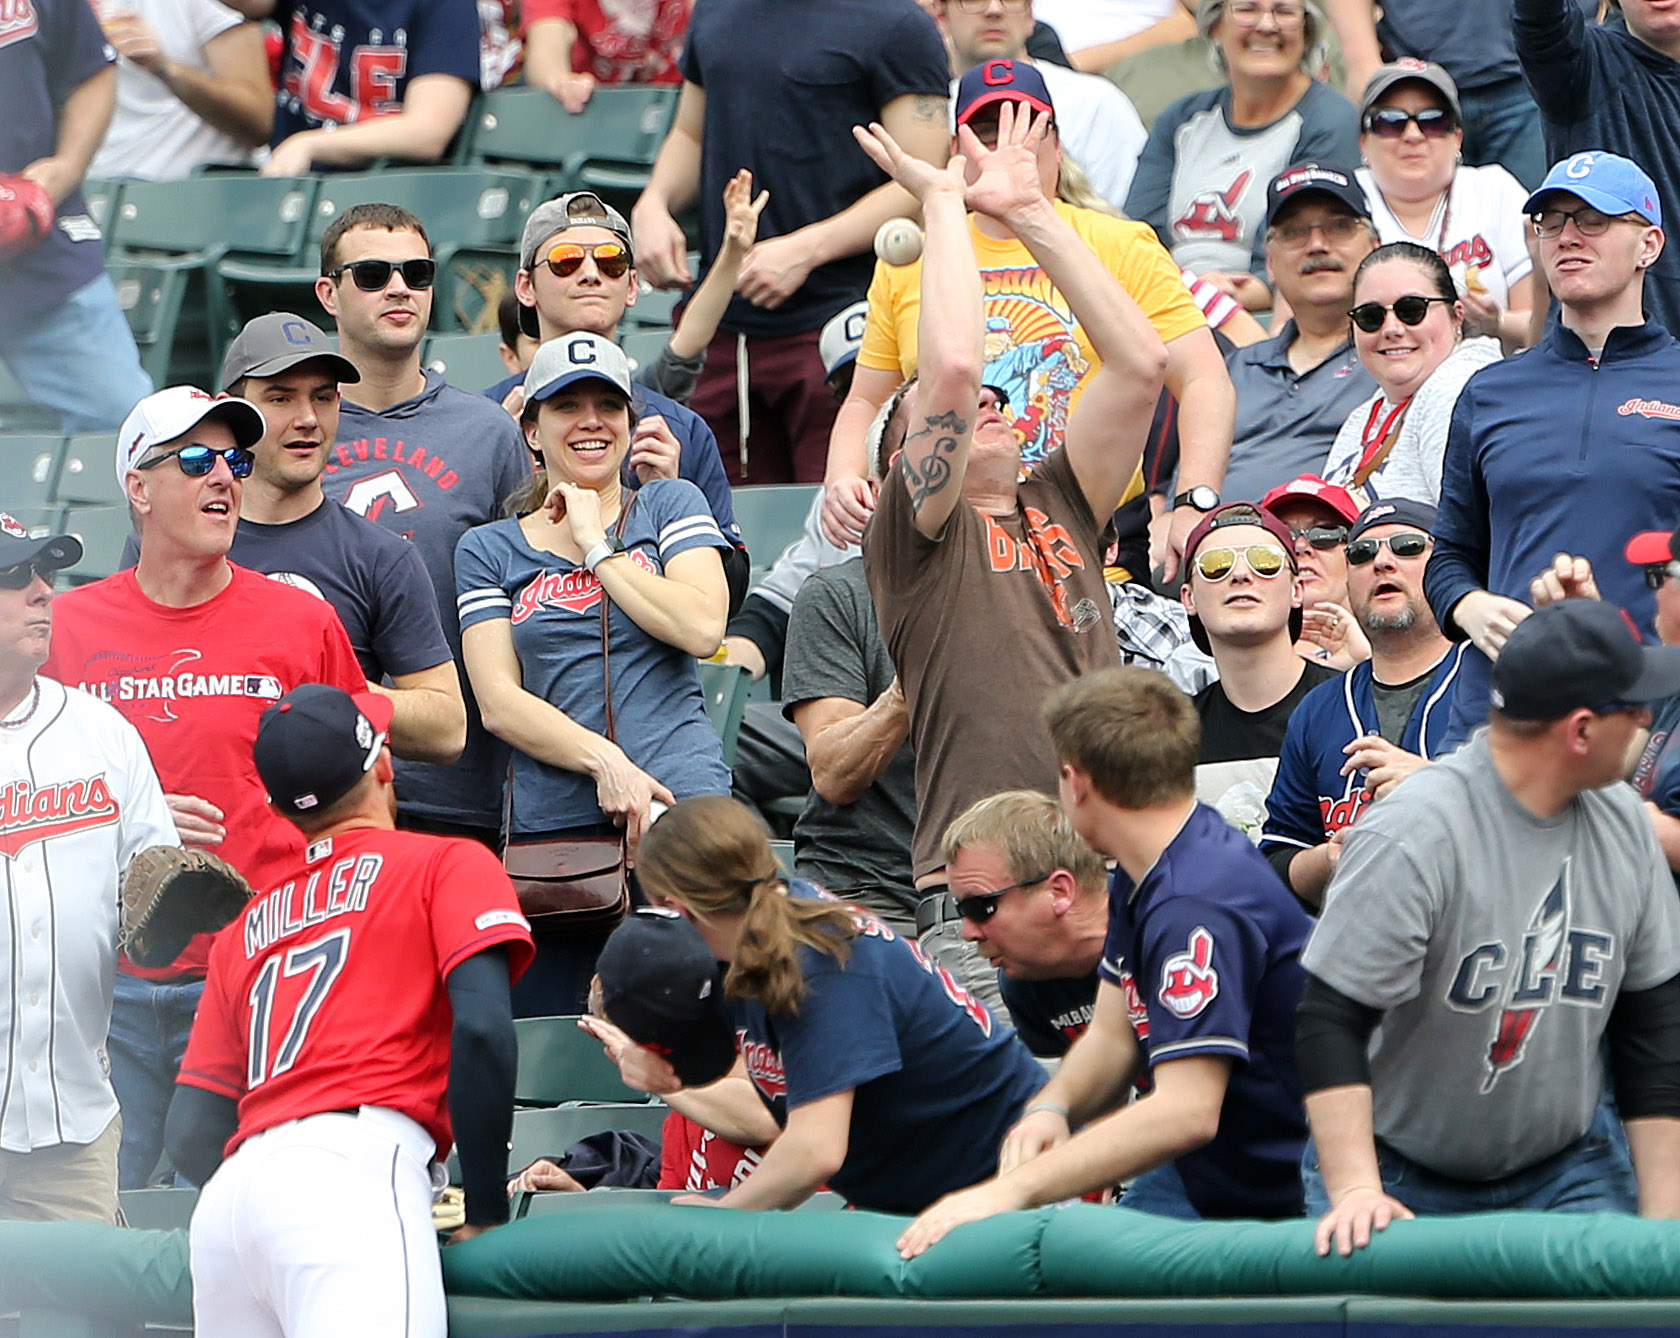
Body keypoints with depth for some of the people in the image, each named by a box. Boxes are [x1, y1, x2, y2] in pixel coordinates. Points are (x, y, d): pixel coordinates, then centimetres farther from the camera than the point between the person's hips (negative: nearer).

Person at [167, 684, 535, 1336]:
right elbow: (482, 1026, -2)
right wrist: (486, 1213, 4)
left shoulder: (246, 927, 30)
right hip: (353, 1168, -6)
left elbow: (192, 1133, 24)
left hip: (227, 1191, 6)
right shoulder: (451, 864, 15)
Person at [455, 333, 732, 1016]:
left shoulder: (670, 506, 14)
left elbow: (702, 627, -3)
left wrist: (596, 545, 1)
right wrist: (604, 762, -11)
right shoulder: (488, 550, 14)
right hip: (549, 825, 1)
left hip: (682, 807, -1)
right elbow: (499, 702, 3)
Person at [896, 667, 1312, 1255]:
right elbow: (1111, 1037, 12)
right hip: (1194, 1183, 9)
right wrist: (1050, 1108, -11)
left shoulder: (1197, 908, -26)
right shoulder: (1140, 877, 8)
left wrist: (1013, 1189, -36)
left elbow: (1186, 1112, -32)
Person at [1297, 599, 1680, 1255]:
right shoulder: (1412, 835, -21)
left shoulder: (1626, 826, 1)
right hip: (1402, 1178, -4)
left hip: (1568, 1172, 5)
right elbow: (1330, 1021, -21)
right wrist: (1356, 1190, -32)